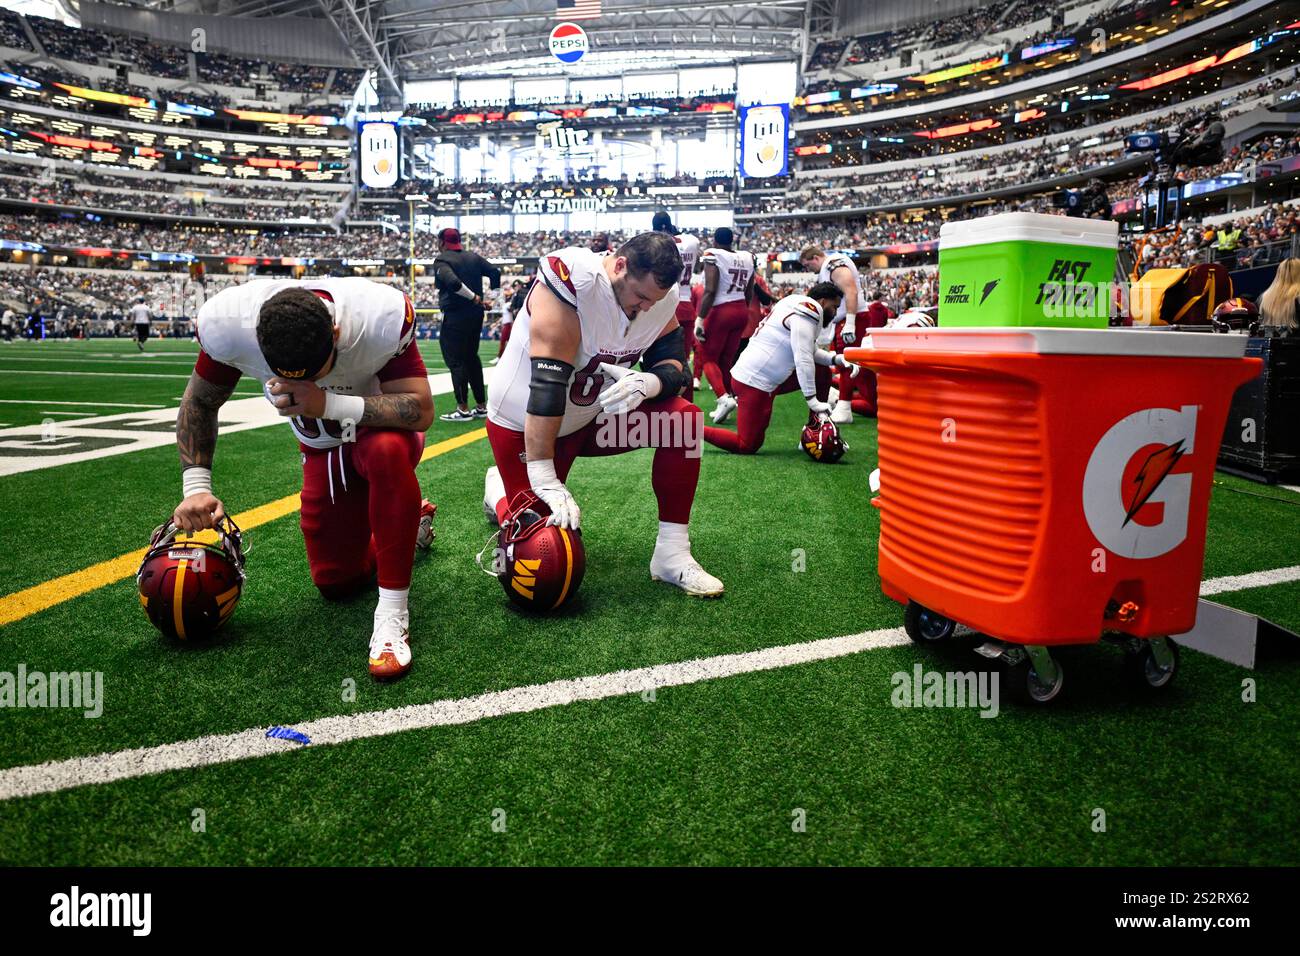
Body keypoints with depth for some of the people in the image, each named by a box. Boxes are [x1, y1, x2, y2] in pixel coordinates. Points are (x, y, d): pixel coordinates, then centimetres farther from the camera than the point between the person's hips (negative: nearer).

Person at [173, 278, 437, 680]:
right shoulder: (228, 322, -27)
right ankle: (410, 524, 37)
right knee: (337, 584, 7)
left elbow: (421, 411, -34)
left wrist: (329, 403, -44)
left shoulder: (383, 316, -36)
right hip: (322, 449, 3)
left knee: (388, 450, -42)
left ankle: (392, 614, -29)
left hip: (380, 428, -3)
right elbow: (199, 403, -9)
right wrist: (196, 487, -16)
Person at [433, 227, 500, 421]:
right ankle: (481, 406, 19)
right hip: (476, 314, 7)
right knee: (472, 358, 16)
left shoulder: (442, 260, -8)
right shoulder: (473, 257, 11)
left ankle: (463, 409, 1)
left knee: (456, 361, 0)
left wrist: (473, 297, -15)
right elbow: (495, 272, 4)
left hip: (455, 317, -7)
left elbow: (452, 282, -25)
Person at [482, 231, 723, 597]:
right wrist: (543, 478, -36)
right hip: (524, 423, -5)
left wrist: (648, 382, -32)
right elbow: (546, 382, -35)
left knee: (683, 420, -15)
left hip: (591, 416, 6)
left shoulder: (659, 295, -10)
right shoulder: (571, 281, -31)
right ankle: (500, 488, 32)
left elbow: (674, 363, -5)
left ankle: (672, 554, -8)